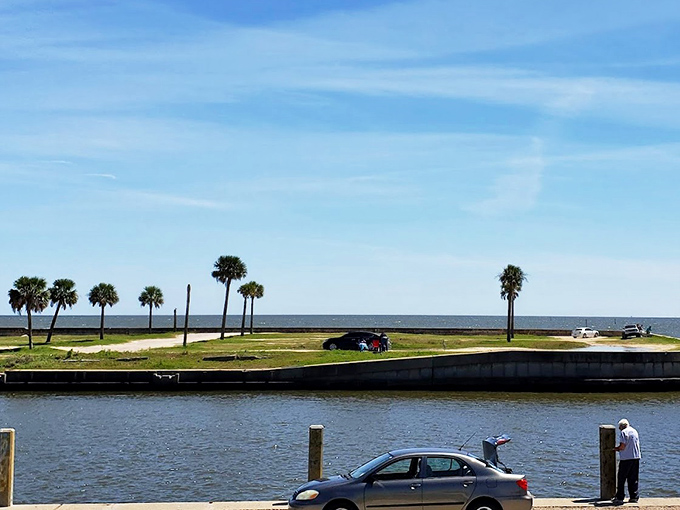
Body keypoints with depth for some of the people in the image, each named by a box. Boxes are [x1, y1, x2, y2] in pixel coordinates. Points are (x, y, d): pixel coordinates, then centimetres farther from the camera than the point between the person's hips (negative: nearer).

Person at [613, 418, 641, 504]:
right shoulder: (635, 431, 14)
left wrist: (617, 449, 5)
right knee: (634, 479, 10)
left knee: (621, 479, 1)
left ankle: (619, 498, 1)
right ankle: (634, 497, 8)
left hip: (626, 458, -7)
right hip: (636, 457, 7)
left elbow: (622, 446, -16)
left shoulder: (624, 432, -9)